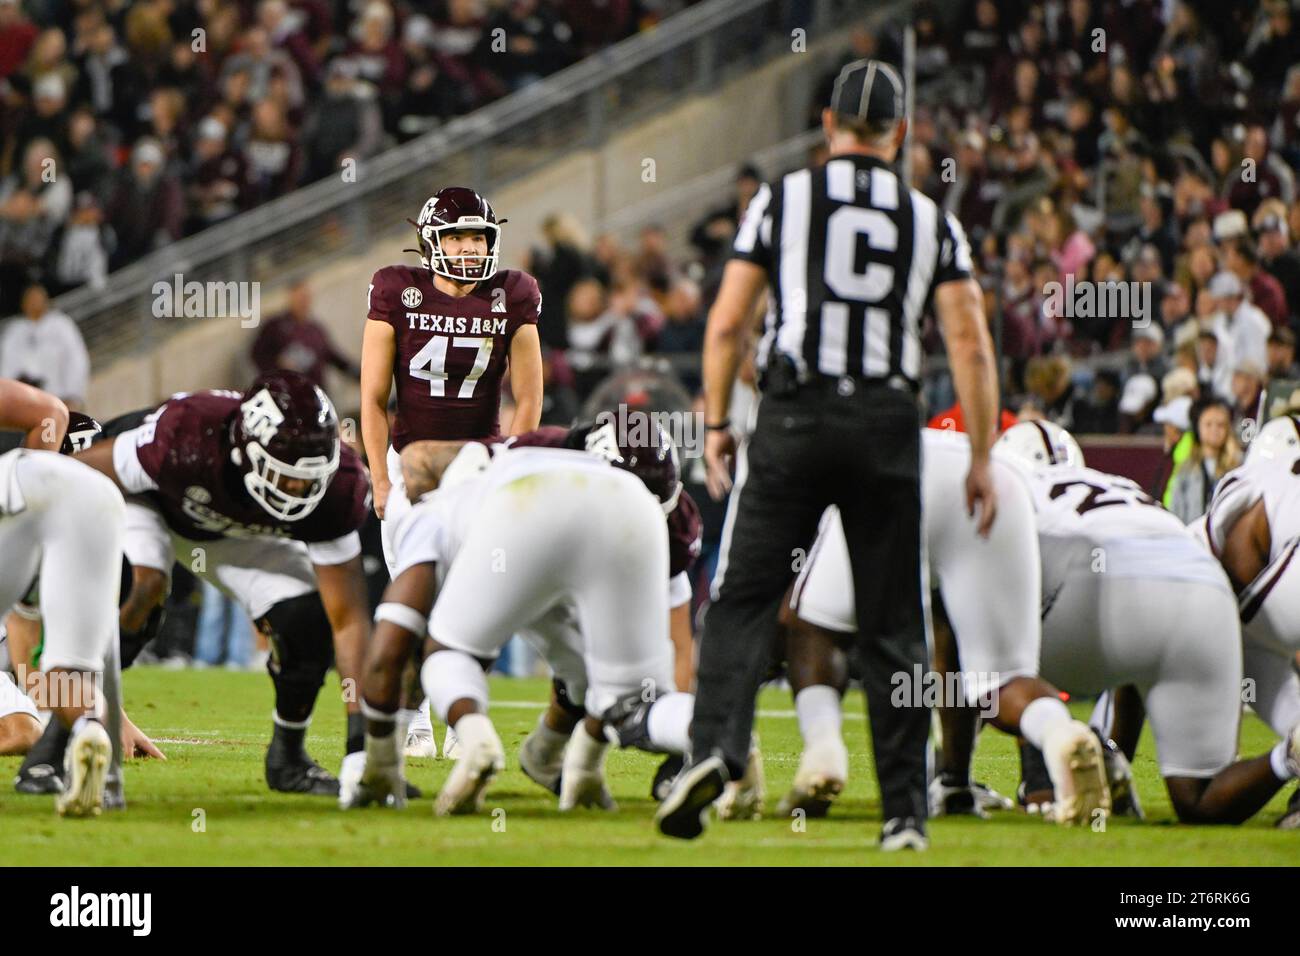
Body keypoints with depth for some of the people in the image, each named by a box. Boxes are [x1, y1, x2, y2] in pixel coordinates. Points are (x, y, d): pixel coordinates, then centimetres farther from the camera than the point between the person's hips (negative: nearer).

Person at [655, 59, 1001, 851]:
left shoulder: (782, 201, 4)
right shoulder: (931, 221, 8)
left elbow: (727, 324, 1)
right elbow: (971, 345, 2)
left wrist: (716, 422, 11)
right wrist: (981, 459, 6)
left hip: (797, 414, -1)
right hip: (890, 422, 1)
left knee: (744, 599, 2)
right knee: (893, 627, 8)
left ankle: (716, 747, -22)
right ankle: (906, 810, 6)